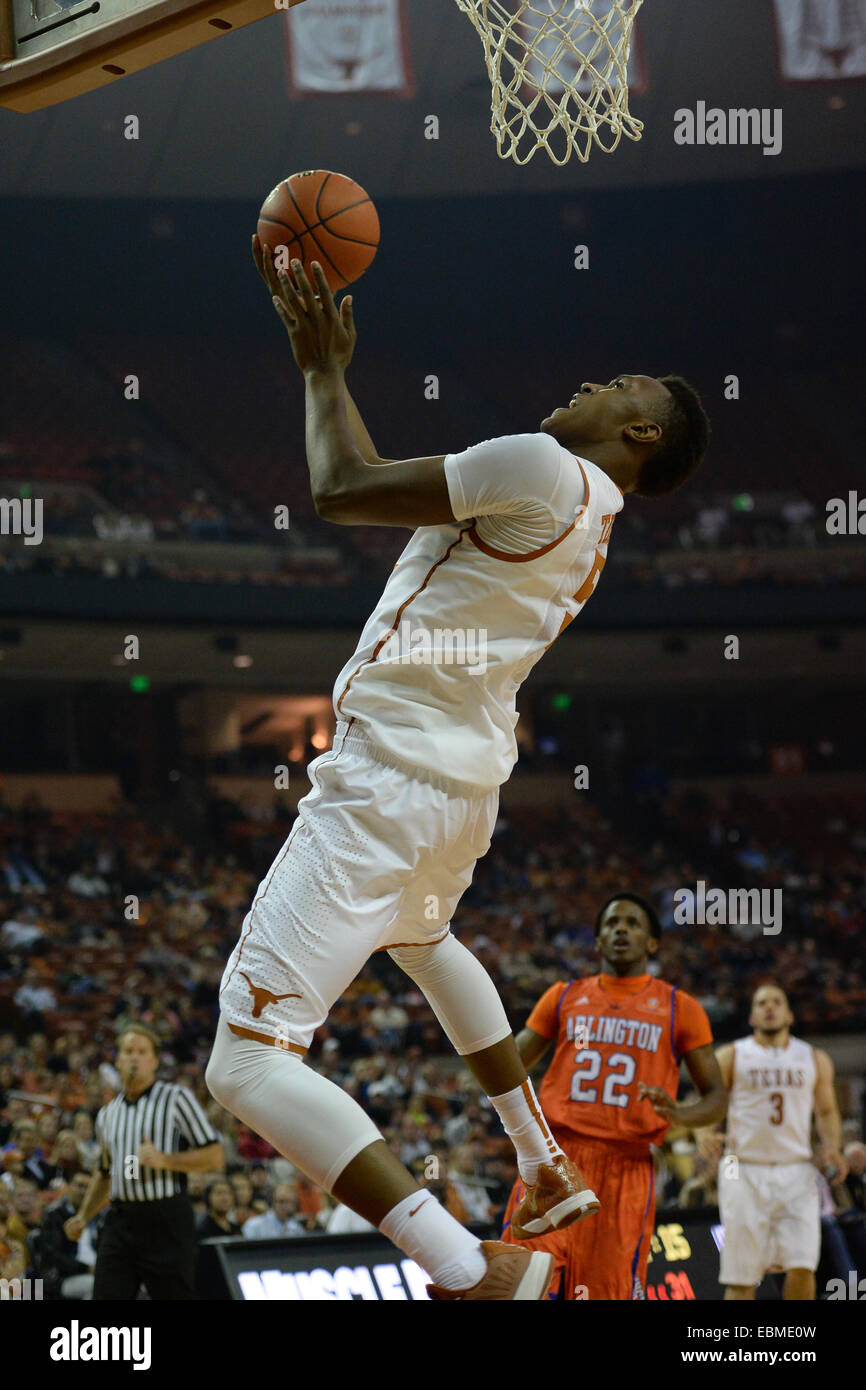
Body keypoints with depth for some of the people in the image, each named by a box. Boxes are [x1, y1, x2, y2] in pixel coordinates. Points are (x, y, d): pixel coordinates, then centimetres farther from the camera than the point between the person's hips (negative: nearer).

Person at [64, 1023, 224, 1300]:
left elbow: (214, 1157, -2)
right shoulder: (107, 1114, 18)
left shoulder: (177, 1098, 2)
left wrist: (164, 1160, -14)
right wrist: (83, 1216, 17)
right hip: (120, 1222, 4)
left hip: (166, 1218, -4)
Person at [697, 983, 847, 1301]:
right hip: (744, 1173, -1)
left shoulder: (815, 1059, 13)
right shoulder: (731, 1056, 6)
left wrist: (832, 1149, 2)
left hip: (796, 1173, 2)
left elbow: (827, 1112, 21)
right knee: (741, 1277, -3)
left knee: (801, 1268, -12)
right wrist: (704, 1134, -17)